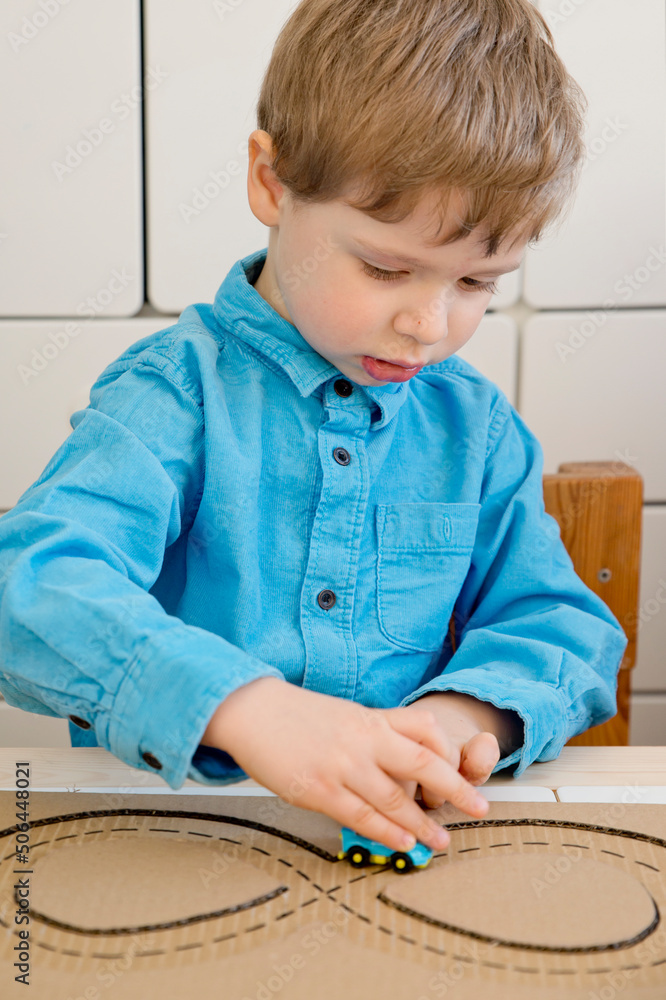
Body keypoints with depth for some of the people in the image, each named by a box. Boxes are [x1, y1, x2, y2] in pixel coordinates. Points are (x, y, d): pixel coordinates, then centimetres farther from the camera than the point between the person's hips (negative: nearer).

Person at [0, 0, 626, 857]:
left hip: (414, 837, 4)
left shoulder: (478, 428, 7)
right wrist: (243, 705, -37)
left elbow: (559, 624, 9)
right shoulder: (178, 390, -8)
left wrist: (470, 709, -14)